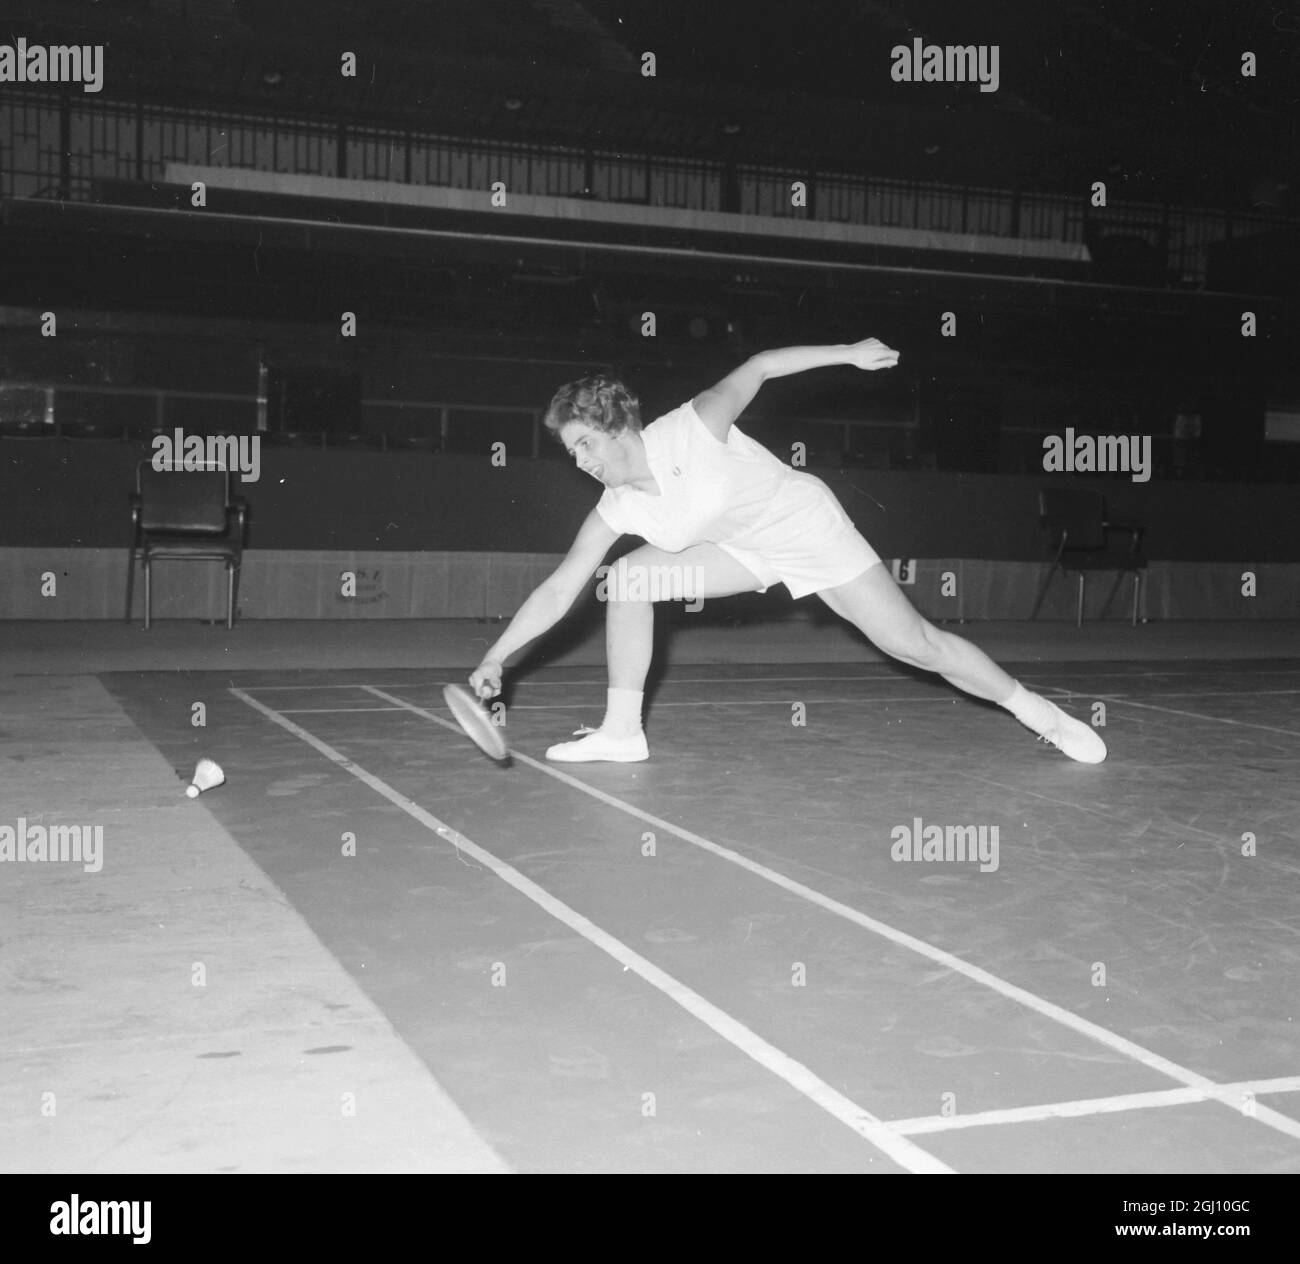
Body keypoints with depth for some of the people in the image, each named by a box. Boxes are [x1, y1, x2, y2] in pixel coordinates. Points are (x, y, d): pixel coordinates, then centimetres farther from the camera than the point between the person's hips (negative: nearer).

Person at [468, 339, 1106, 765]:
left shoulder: (692, 429, -29)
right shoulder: (614, 513, -15)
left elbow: (757, 367, -15)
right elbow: (557, 591, -14)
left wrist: (850, 353, -14)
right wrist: (496, 657, -21)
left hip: (808, 524, -5)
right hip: (744, 550, 5)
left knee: (916, 644, -7)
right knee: (628, 576, -11)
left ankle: (1034, 709, 12)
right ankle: (622, 731, -3)